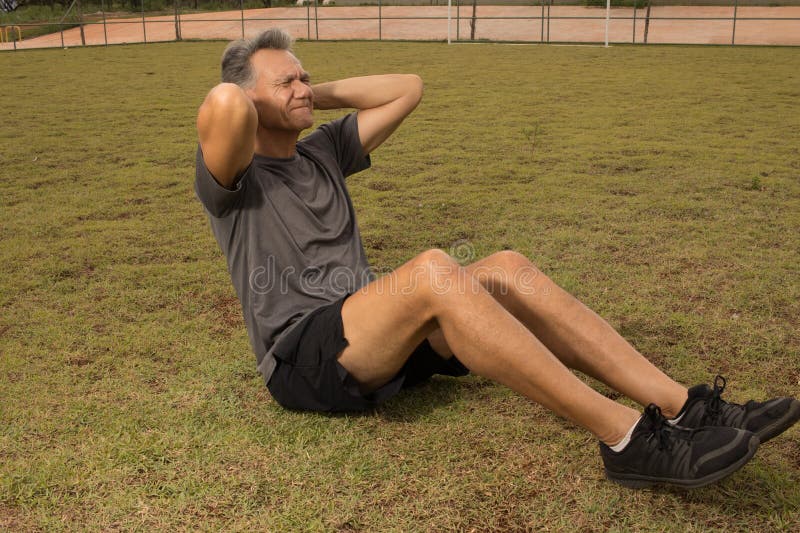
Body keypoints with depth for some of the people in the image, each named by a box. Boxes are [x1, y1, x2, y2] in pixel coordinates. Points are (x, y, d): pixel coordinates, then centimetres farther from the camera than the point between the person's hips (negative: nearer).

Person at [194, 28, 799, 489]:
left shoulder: (322, 151, 20)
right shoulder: (234, 179, -1)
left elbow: (406, 88, 22)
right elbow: (224, 105, -26)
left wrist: (317, 95, 18)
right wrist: (247, 99, -2)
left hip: (374, 333, 7)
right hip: (303, 358, -7)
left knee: (505, 270, -17)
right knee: (432, 270, -34)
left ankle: (682, 407, -22)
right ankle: (627, 437, -34)